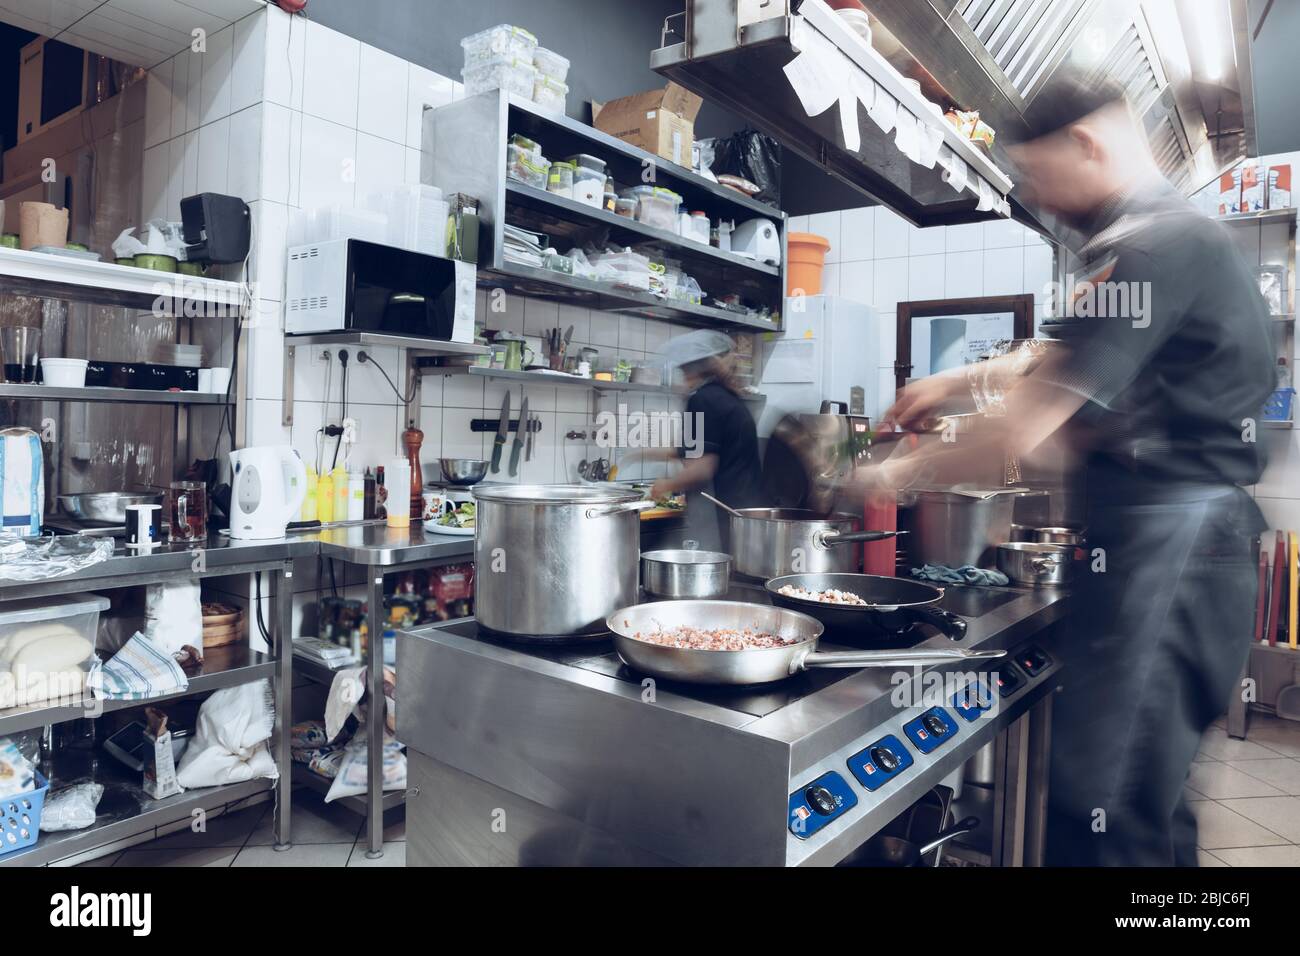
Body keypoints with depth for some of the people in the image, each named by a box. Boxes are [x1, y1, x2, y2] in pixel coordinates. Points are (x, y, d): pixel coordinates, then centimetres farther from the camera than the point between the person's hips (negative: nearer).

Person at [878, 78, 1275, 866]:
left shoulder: (1153, 246, -16)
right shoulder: (1178, 232, 17)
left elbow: (1024, 431, -20)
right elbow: (1072, 360, 28)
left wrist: (904, 471, -7)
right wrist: (960, 380, 20)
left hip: (1165, 535, -10)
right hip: (1180, 529, 10)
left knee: (1103, 794, -6)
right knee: (1143, 776, 19)